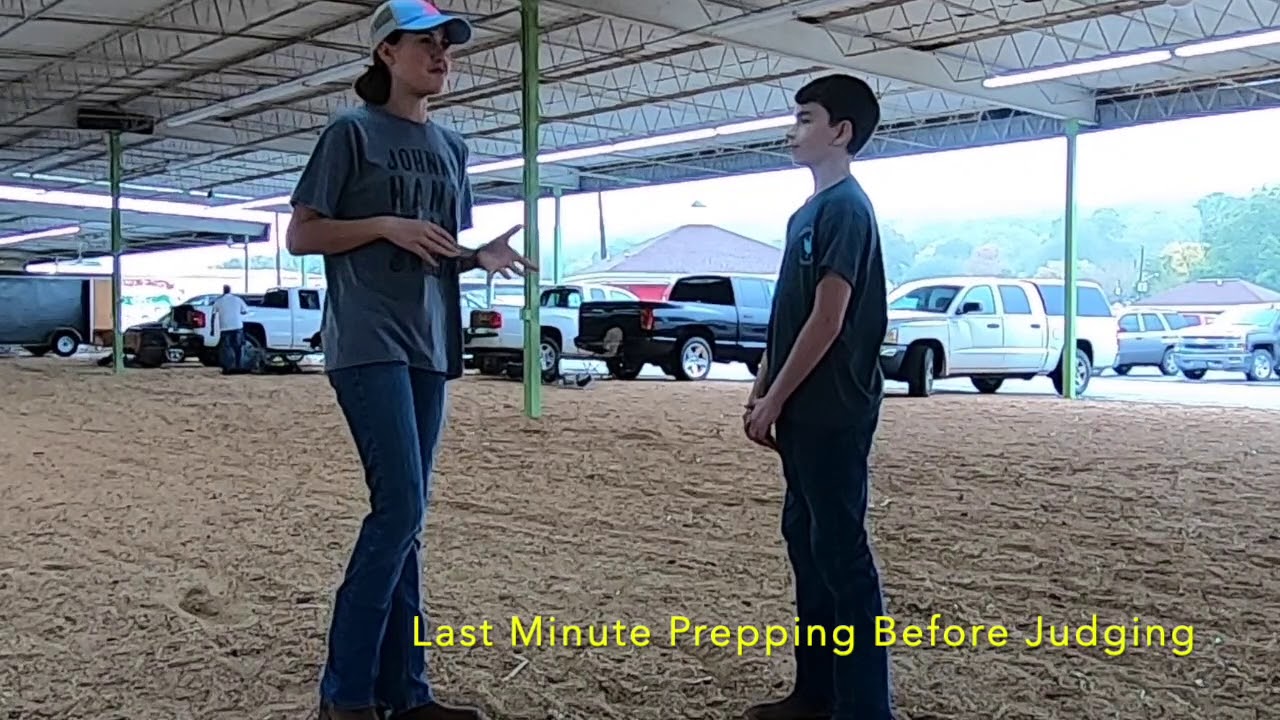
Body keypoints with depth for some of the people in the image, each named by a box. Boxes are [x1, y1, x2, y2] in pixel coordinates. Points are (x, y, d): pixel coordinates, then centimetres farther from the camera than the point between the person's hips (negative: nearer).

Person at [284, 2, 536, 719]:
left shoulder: (451, 145, 17)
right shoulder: (352, 131, -1)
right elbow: (300, 235, -3)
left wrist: (484, 255, 0)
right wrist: (386, 225, -15)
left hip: (430, 344, 7)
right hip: (368, 343, -7)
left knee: (407, 514, 8)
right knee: (400, 507, -15)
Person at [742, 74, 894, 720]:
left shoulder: (845, 207, -12)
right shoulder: (807, 212, 16)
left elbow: (828, 321, -18)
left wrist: (775, 401, -15)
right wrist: (761, 390, 14)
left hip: (833, 413, -10)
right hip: (804, 411, 10)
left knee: (841, 551, -5)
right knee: (806, 540, 14)